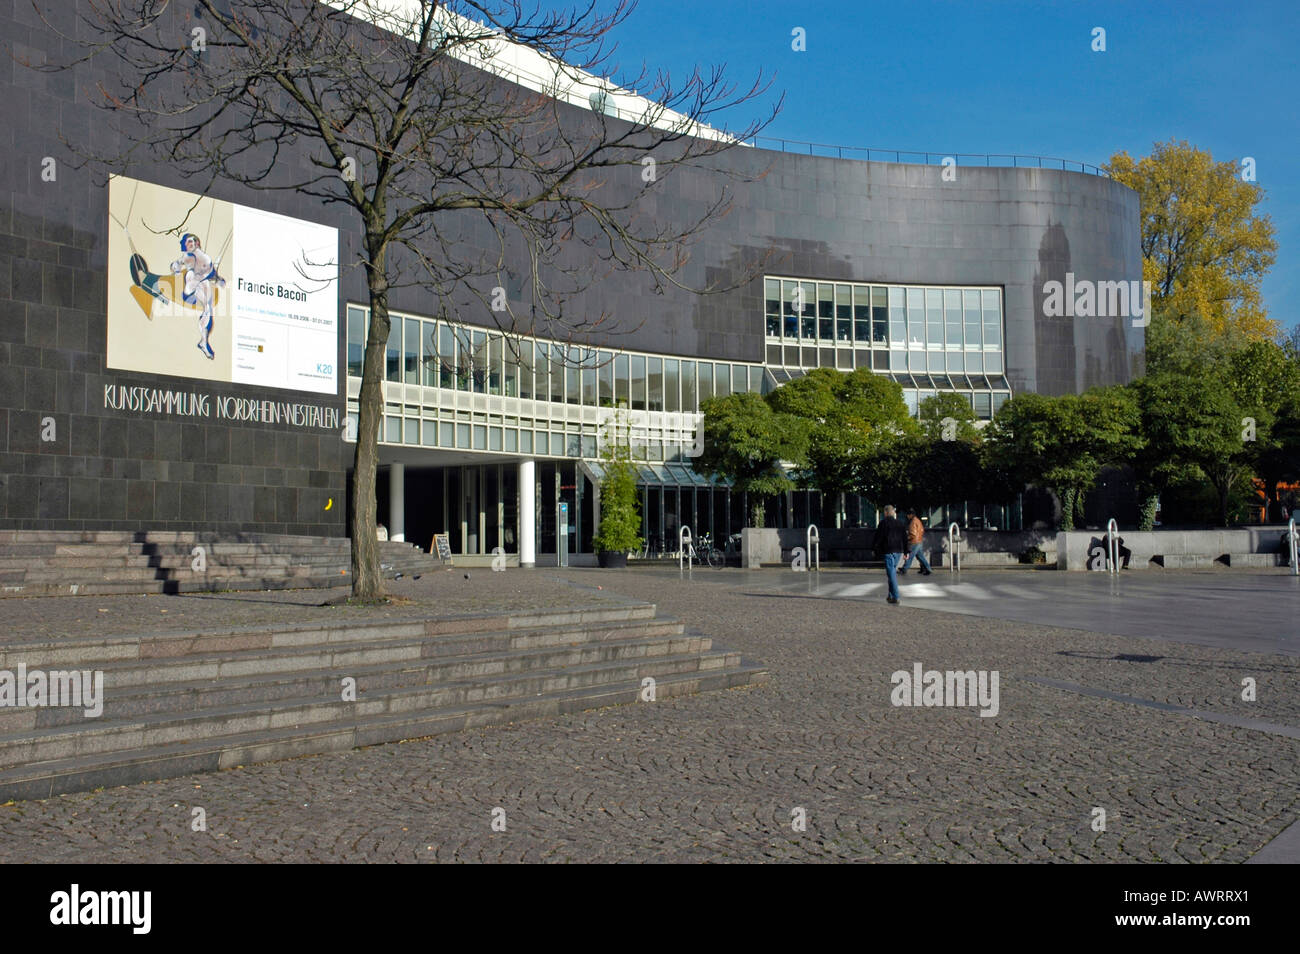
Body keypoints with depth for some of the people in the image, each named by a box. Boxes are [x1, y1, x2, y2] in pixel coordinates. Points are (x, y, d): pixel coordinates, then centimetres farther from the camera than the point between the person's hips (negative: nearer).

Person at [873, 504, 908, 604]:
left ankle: (895, 597, -13)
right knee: (893, 571, 17)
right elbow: (905, 537, 15)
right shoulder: (900, 523, 13)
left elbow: (878, 536, -7)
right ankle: (891, 595, 22)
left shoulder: (884, 522, -6)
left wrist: (875, 549, 2)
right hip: (898, 550, 6)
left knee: (891, 573, -7)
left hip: (888, 551, -6)